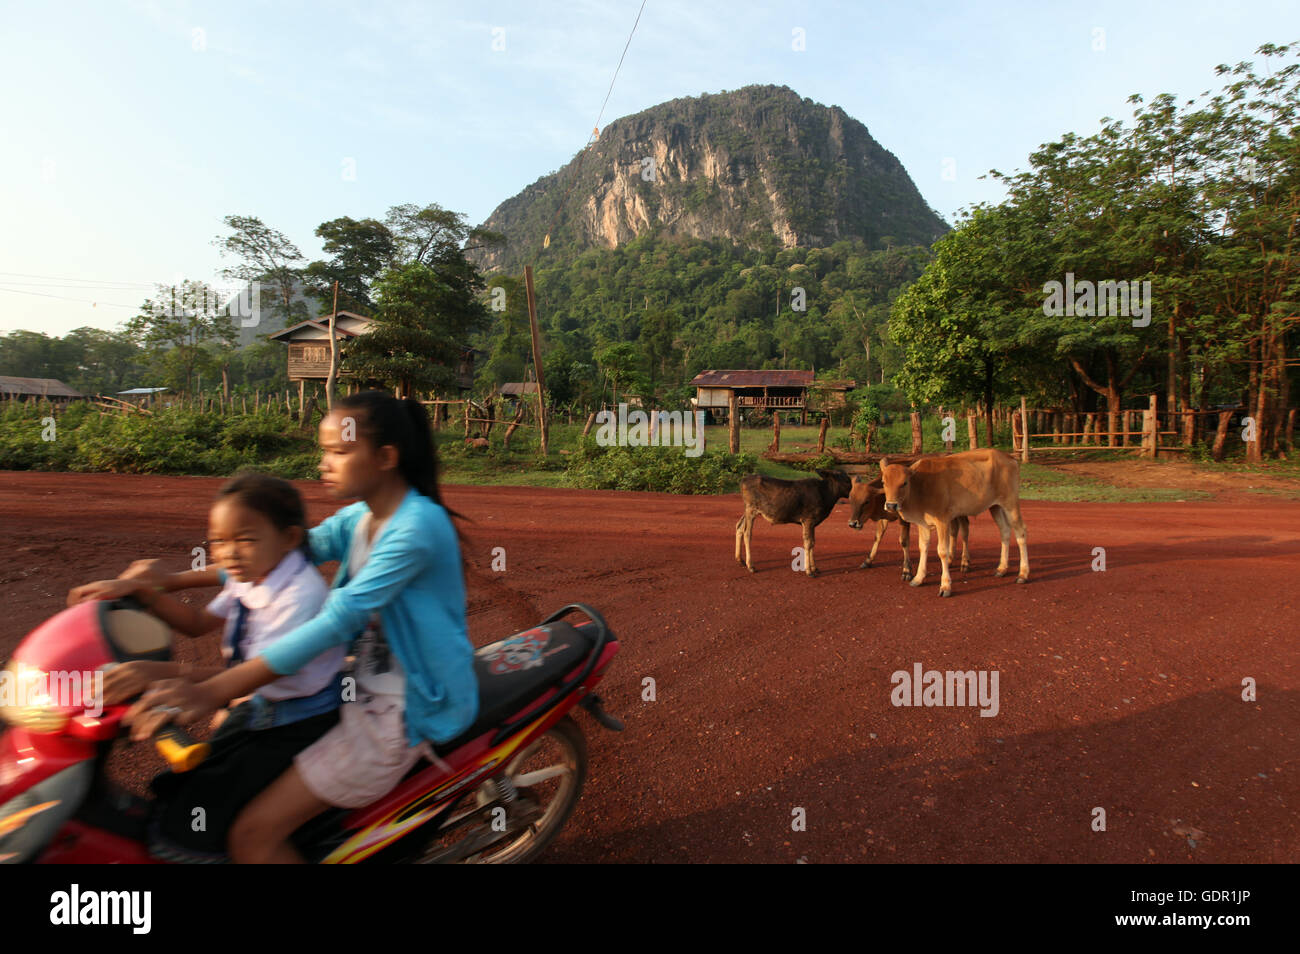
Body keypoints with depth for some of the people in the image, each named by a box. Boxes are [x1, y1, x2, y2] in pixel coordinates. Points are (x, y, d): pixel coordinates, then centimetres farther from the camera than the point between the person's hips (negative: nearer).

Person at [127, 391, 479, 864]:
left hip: (405, 713, -9)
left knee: (253, 835, -10)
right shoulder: (358, 518, 5)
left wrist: (212, 691, -33)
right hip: (365, 686, 9)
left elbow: (337, 619, -31)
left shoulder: (418, 527, -25)